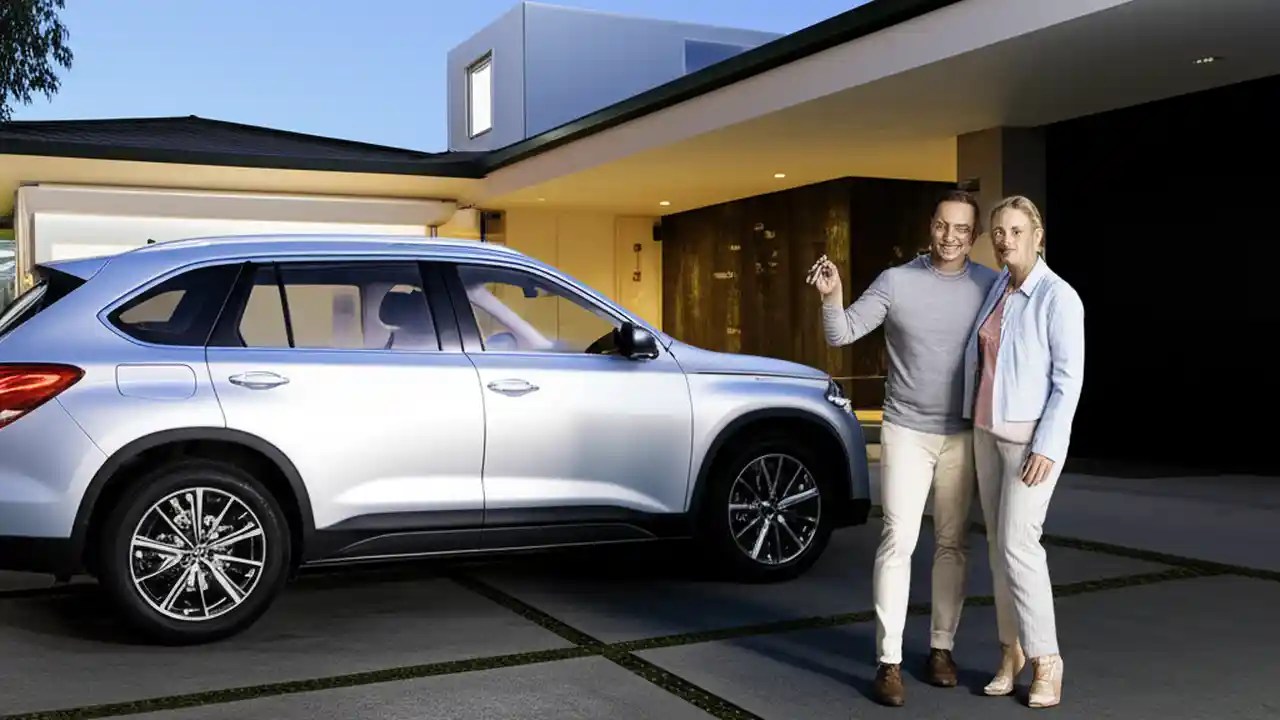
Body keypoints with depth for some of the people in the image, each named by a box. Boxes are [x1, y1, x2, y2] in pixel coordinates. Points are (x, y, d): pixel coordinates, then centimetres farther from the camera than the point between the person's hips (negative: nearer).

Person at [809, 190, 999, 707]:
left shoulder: (991, 286, -2)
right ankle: (888, 660, -1)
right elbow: (841, 335, -6)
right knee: (898, 541, -5)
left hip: (964, 434, 2)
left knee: (953, 544, 8)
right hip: (906, 431, -2)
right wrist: (832, 296, -25)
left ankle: (942, 647, 21)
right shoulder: (896, 281, -5)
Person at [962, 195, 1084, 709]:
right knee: (1000, 542, 8)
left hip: (1034, 437, -7)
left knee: (1018, 544, -12)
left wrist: (1047, 447, -23)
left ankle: (1046, 659, 3)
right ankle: (1012, 651, 19)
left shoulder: (1060, 298, -18)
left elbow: (1069, 379, -19)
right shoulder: (998, 288, 6)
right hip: (990, 430, 7)